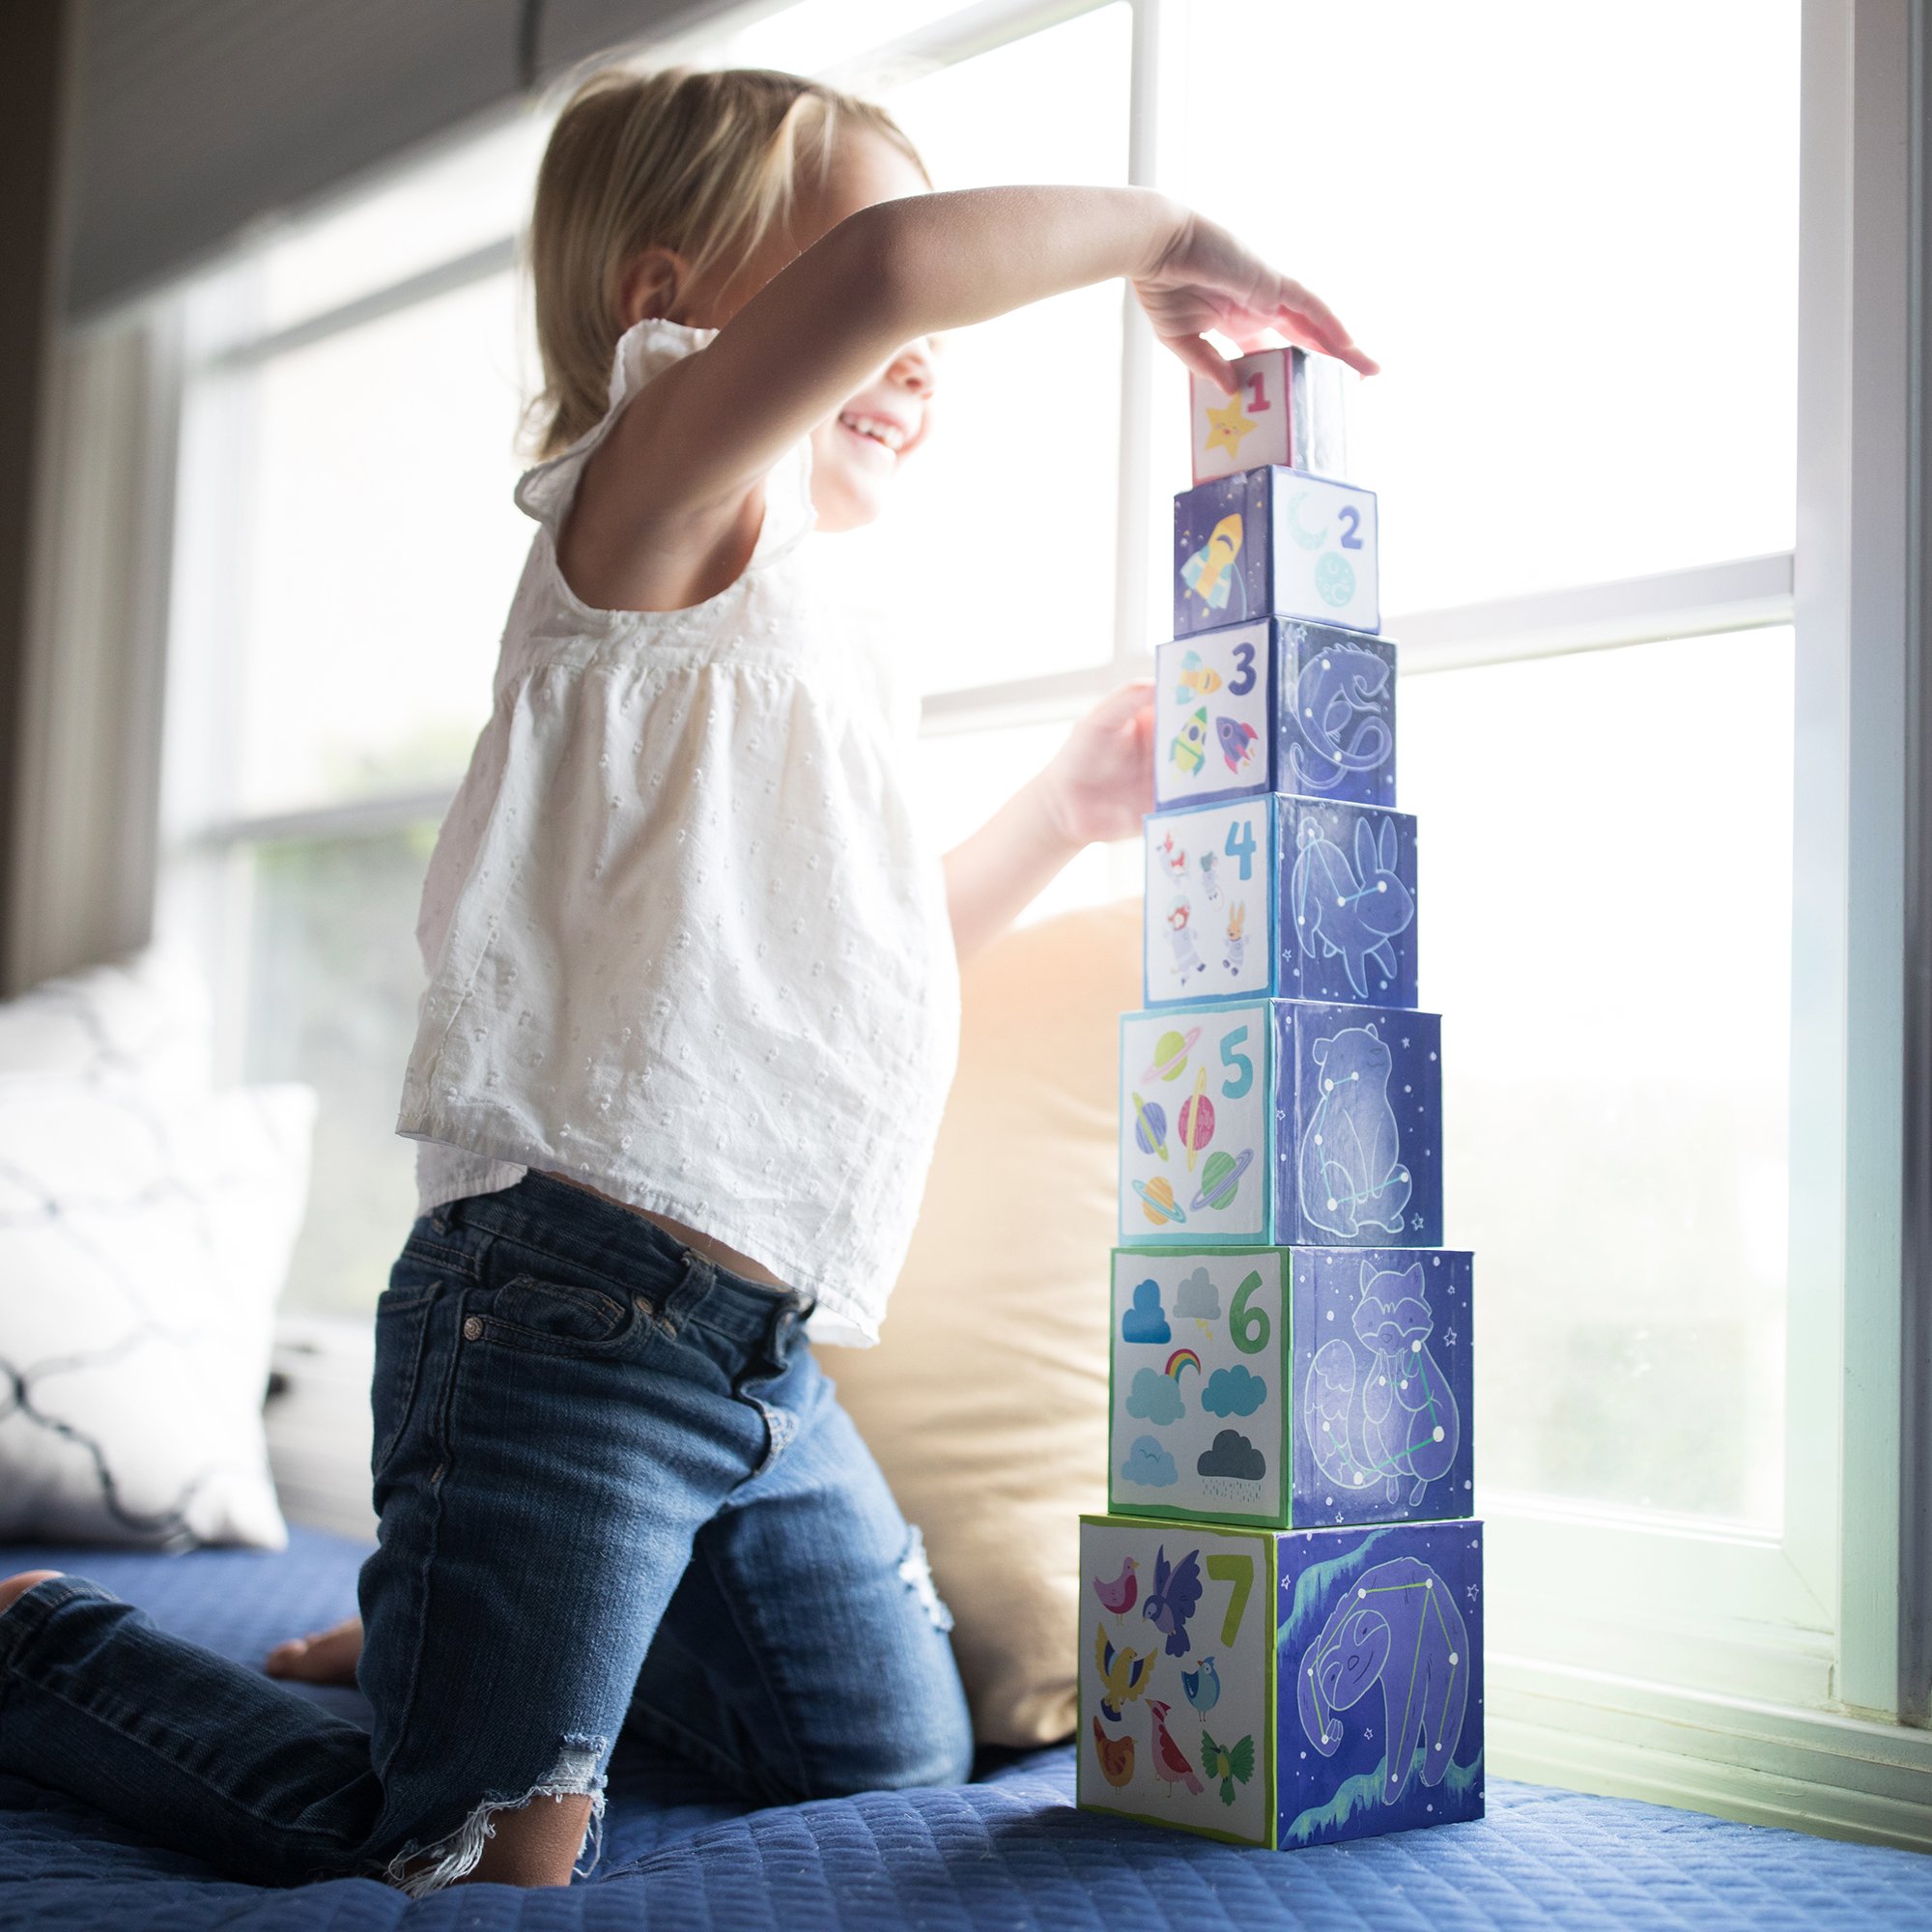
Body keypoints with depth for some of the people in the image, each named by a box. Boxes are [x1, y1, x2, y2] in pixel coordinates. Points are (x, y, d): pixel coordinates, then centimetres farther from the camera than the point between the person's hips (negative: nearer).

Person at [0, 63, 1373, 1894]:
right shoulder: (656, 514, -7)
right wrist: (1153, 229, -11)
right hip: (575, 1309, -10)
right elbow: (880, 270, -27)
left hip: (760, 1347, 10)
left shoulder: (792, 637, 22)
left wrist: (1065, 808, 27)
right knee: (480, 1865, -10)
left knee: (894, 1763, 18)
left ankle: (429, 1632, 33)